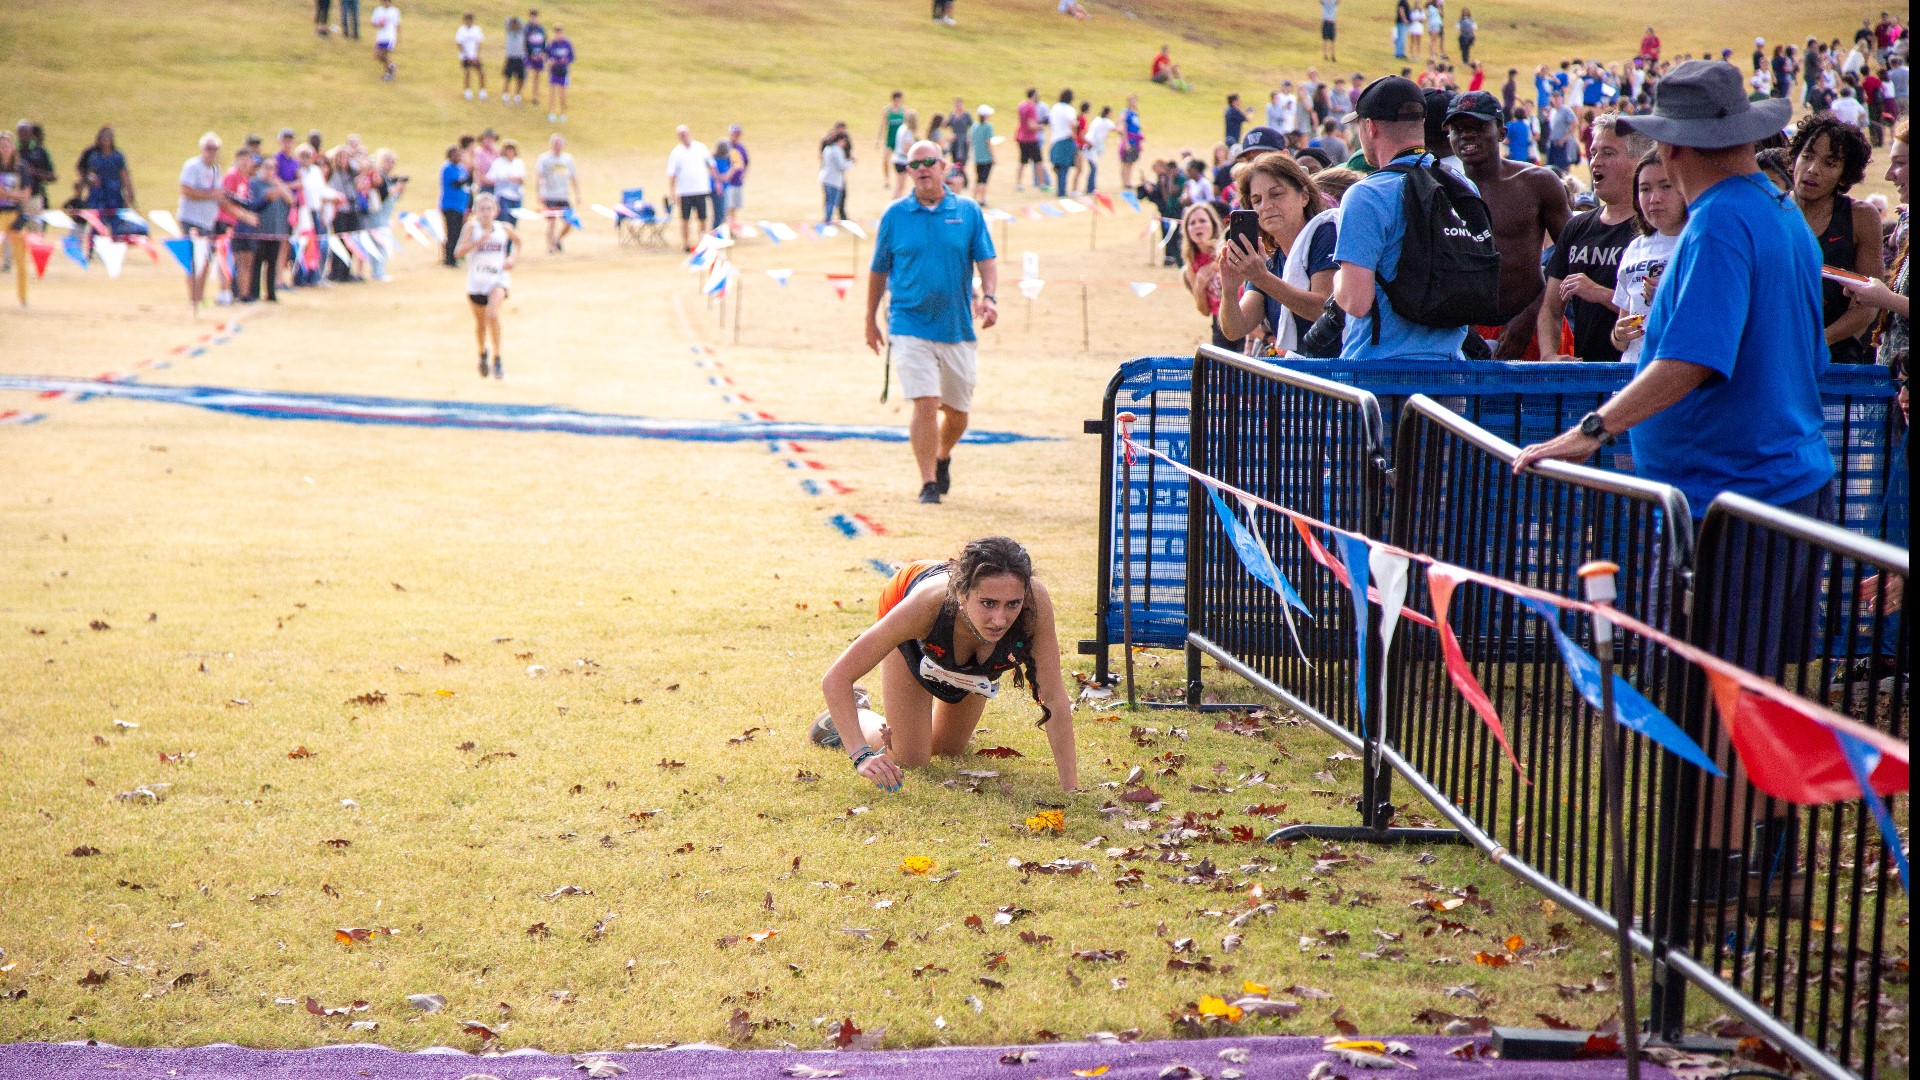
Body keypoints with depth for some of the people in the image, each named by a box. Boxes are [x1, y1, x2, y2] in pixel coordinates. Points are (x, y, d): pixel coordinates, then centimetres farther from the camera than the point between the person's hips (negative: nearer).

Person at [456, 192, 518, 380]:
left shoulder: (504, 228, -3)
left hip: (498, 280, -1)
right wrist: (479, 240, -30)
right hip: (476, 281, 1)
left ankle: (497, 359, -16)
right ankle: (482, 354, 45)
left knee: (493, 315, -25)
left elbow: (517, 240, 20)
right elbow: (458, 253, -21)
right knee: (481, 323, 16)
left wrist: (512, 257, 4)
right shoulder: (472, 228, -10)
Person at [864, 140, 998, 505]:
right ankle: (928, 482, -8)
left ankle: (943, 458, 40)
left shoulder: (969, 212, 4)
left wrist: (988, 296, -17)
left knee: (957, 411, 11)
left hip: (957, 328, 2)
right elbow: (879, 270, 10)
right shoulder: (895, 215, 3)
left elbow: (986, 259, 2)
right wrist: (871, 318, 13)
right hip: (911, 326, -2)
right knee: (926, 403, -15)